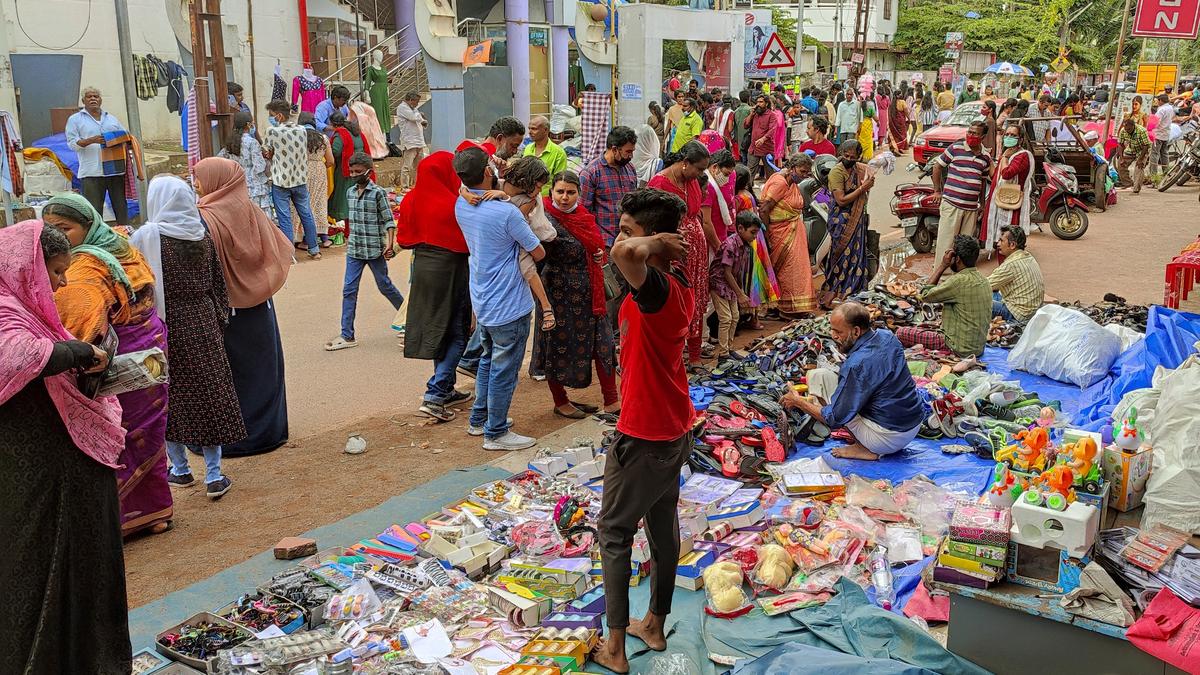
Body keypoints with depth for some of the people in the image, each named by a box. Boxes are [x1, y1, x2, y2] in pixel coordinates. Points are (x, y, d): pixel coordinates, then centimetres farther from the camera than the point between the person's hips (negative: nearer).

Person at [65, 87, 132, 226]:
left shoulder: (112, 119, 20)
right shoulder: (75, 119, 9)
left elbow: (124, 137, 23)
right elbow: (72, 143, 0)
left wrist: (126, 140, -1)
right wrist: (92, 140, -16)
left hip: (116, 170, 3)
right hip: (92, 173, -3)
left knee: (121, 207, 4)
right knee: (94, 211, -5)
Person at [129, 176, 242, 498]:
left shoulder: (146, 237, -11)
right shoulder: (203, 235, 2)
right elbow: (218, 285, 7)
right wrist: (219, 320, 16)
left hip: (166, 324, -3)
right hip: (204, 323, 3)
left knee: (170, 396, 11)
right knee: (209, 391, 6)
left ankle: (180, 469, 22)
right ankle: (214, 475, 8)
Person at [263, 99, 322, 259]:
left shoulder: (273, 131, -13)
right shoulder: (302, 130, 1)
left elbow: (267, 154, -6)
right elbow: (304, 153, 7)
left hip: (280, 181, -4)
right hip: (300, 180, 4)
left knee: (284, 218, 1)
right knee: (306, 215, 12)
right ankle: (314, 250, 19)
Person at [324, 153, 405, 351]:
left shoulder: (378, 193, -8)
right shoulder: (350, 192, 9)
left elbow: (388, 220, -9)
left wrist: (390, 244, -17)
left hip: (374, 249, -5)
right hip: (354, 250, 5)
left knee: (385, 286, 8)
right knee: (349, 290, 0)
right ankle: (347, 336, 2)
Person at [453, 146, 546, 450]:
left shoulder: (461, 205, -2)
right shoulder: (507, 213, -24)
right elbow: (538, 253, -13)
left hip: (482, 302, 8)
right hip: (509, 306, -8)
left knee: (488, 361, 25)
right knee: (504, 370, 6)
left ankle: (479, 419, 36)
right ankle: (496, 432, 17)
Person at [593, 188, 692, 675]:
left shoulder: (655, 288, -28)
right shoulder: (679, 288, 3)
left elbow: (624, 253, -48)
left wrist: (657, 242, -30)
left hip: (644, 435, -9)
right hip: (675, 428, 9)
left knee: (614, 531, 6)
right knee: (663, 523, 19)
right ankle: (654, 625, 34)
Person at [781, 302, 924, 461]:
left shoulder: (856, 365, -25)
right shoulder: (888, 336, -1)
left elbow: (834, 419, -17)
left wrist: (798, 402, -4)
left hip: (887, 437, -8)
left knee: (817, 376, -7)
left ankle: (864, 448, -3)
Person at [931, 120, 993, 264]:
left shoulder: (986, 157, 11)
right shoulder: (955, 148, -3)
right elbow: (937, 166, 5)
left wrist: (982, 204, 23)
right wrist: (937, 190, 6)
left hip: (972, 207, 5)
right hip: (951, 204, -5)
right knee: (946, 241, -5)